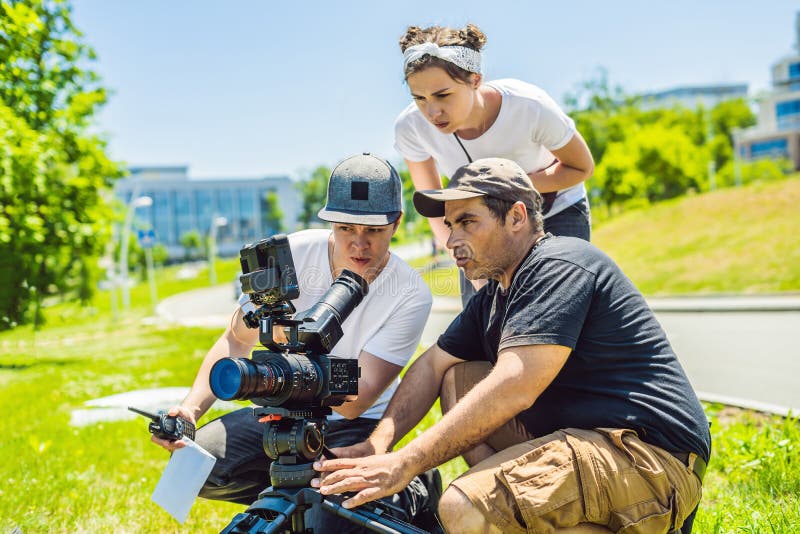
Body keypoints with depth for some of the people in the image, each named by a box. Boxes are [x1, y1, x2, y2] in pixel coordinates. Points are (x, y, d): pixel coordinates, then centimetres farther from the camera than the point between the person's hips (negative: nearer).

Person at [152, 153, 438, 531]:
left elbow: (356, 401, -24)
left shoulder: (410, 295, -20)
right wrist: (191, 407, -20)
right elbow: (237, 339, -4)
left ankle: (410, 499, 4)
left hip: (358, 425, -3)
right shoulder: (290, 254, -13)